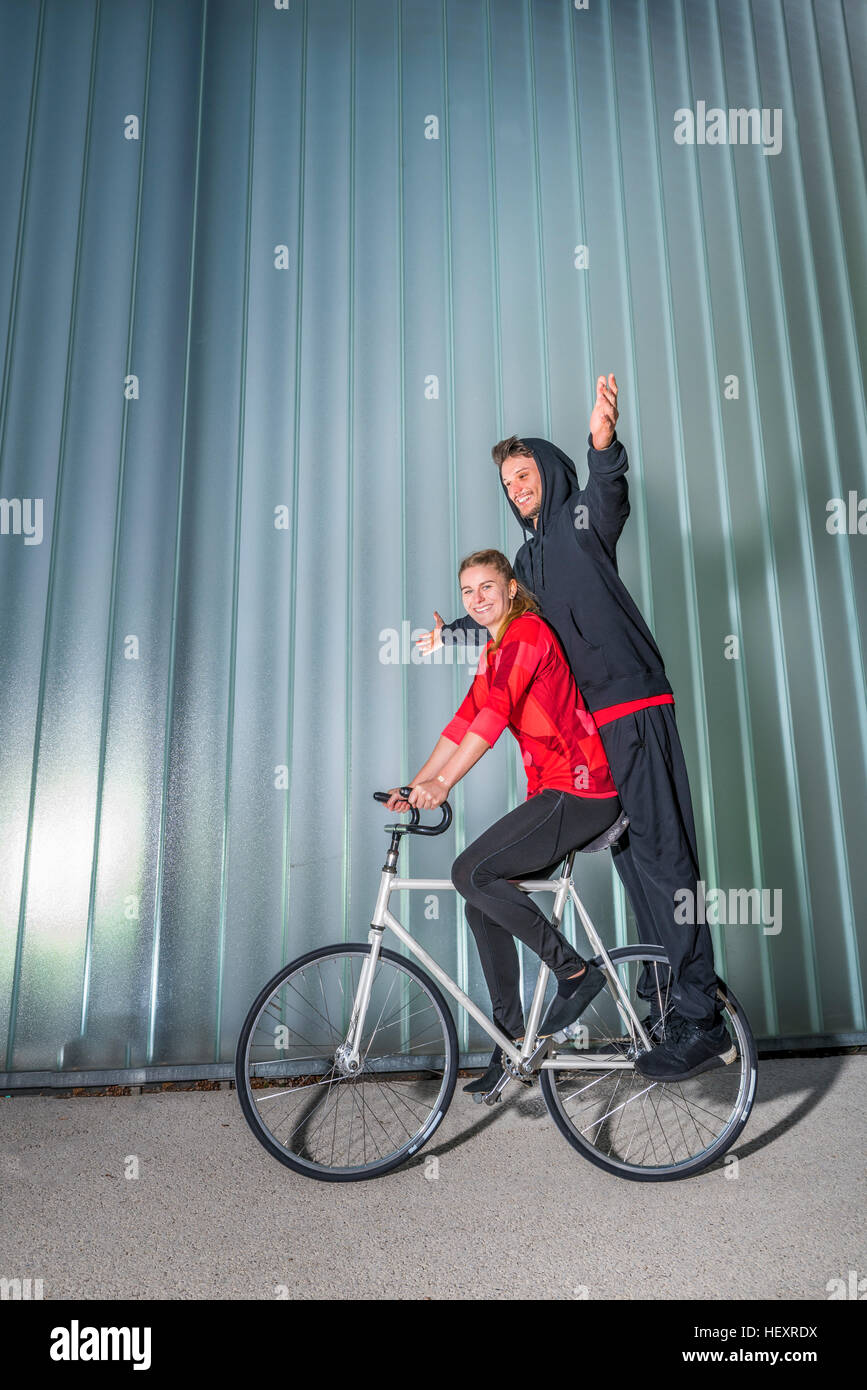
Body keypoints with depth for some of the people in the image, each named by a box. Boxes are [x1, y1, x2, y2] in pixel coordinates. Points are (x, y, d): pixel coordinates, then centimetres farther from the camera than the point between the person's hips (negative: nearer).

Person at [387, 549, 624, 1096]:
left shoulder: (527, 632, -11)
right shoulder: (497, 651, 18)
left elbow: (494, 716, -24)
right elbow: (464, 722, 14)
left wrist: (441, 785, -31)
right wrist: (414, 785, 6)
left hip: (579, 792, -10)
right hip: (554, 793, 10)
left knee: (472, 872, -18)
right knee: (483, 894, 6)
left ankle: (575, 971, -4)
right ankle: (513, 1036, 16)